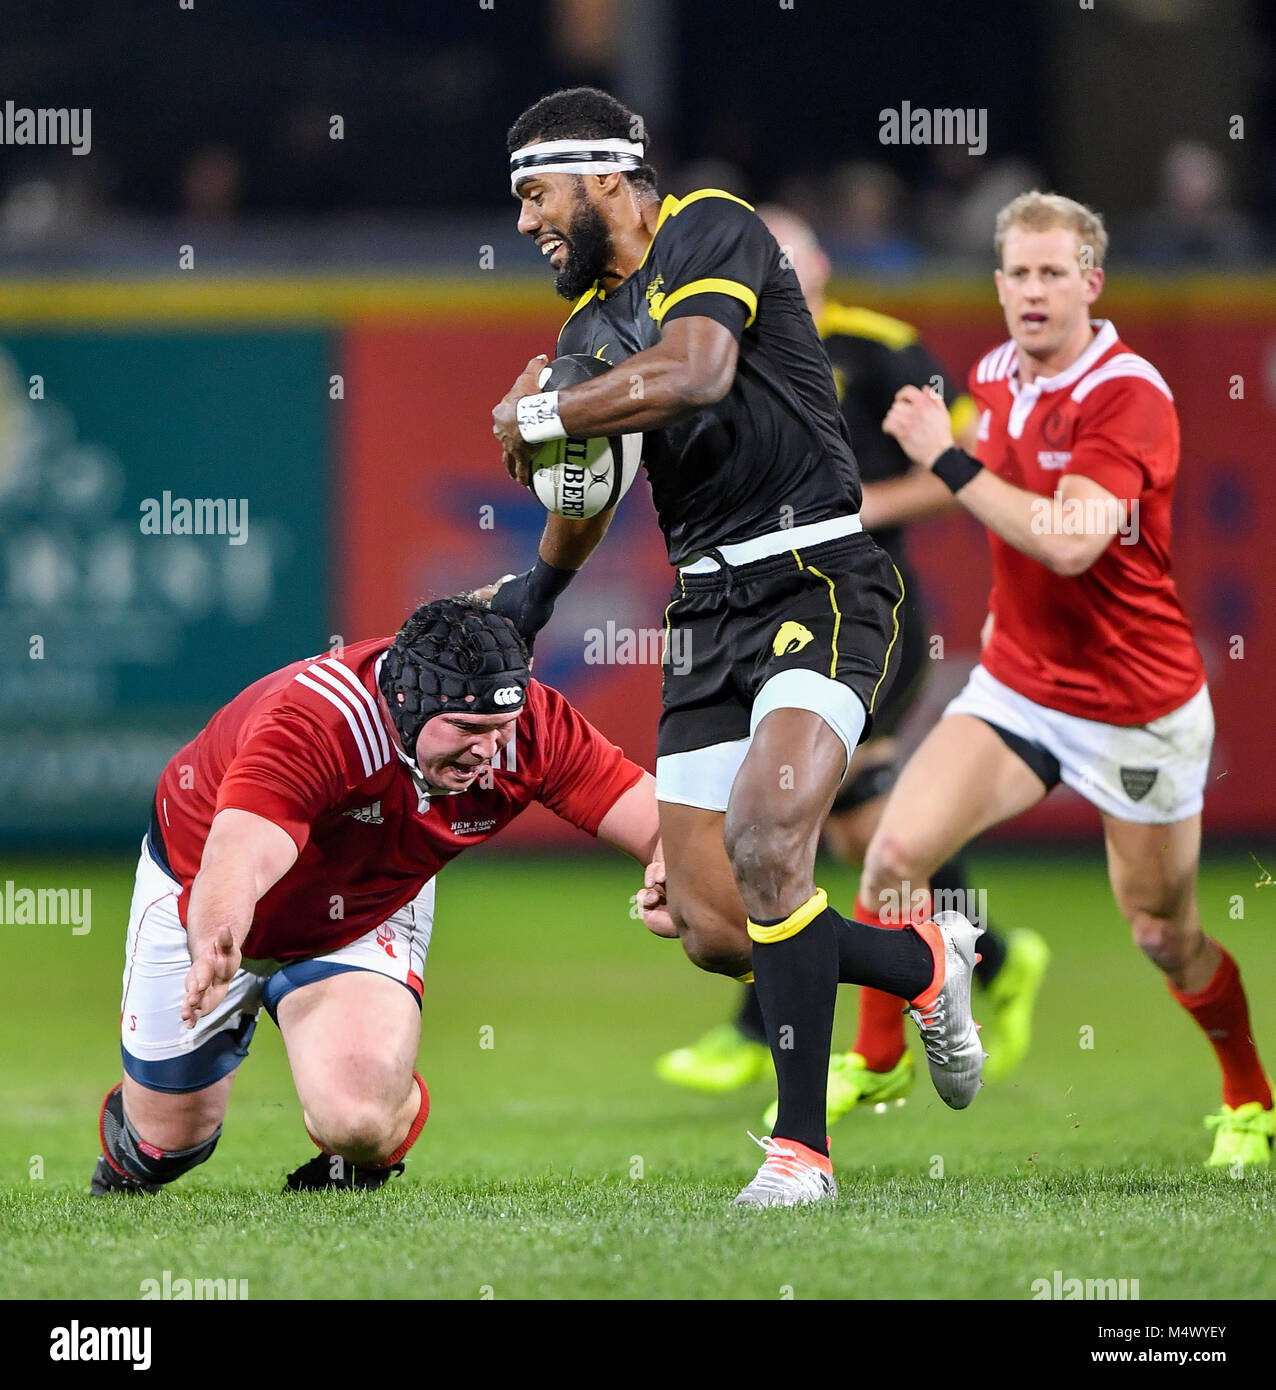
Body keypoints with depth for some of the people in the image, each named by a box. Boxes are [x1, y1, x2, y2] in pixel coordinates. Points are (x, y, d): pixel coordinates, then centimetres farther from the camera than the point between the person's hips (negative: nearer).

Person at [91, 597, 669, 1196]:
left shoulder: (532, 729, -28)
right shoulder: (311, 724, -41)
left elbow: (658, 826, -29)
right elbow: (237, 861, -54)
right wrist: (212, 947, -76)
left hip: (370, 915, 2)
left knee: (359, 1123, -24)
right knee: (170, 1137, 10)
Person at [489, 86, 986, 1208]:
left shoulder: (710, 230, -6)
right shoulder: (590, 325, 18)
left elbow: (693, 374, -25)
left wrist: (536, 414, -14)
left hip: (816, 580, -8)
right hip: (711, 614, 8)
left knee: (764, 836, -28)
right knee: (710, 930, -1)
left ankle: (801, 1148, -21)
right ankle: (926, 960, 26)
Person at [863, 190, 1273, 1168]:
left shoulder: (1130, 397, -21)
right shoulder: (997, 374, 2)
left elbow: (1070, 541, -34)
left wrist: (946, 458, -30)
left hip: (1138, 710, -5)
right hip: (1016, 685, 6)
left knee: (1165, 939, 7)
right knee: (897, 851, -14)